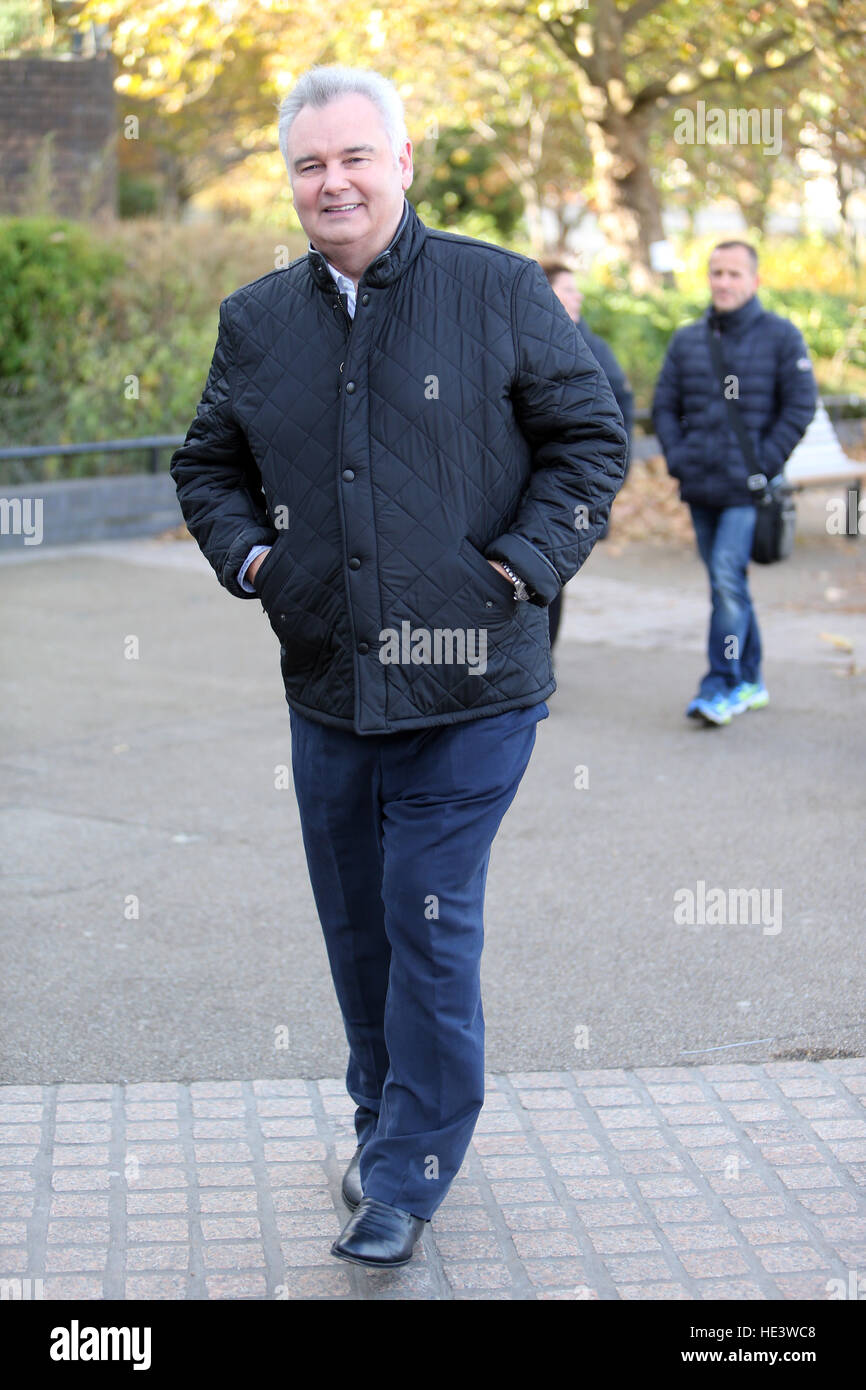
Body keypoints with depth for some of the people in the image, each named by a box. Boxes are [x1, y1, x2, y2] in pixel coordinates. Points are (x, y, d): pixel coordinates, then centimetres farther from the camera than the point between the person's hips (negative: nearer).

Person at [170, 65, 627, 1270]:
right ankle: (382, 1117, 36)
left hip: (469, 691, -4)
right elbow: (208, 464, 18)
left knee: (431, 926, -2)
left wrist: (521, 568, -10)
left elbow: (591, 436, 0)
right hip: (326, 687, 4)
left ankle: (410, 1178, 12)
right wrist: (247, 556, 0)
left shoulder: (501, 292, -4)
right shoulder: (257, 320, 7)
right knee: (356, 926, 15)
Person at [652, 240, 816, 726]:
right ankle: (750, 680, 23)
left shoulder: (781, 336, 0)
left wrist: (765, 464, -9)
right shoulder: (687, 340, 11)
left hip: (747, 488, -5)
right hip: (700, 486, 5)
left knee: (728, 576, -16)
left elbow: (801, 406, -3)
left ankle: (723, 685, -11)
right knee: (726, 581, 11)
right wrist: (678, 458, 1)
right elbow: (664, 404, 15)